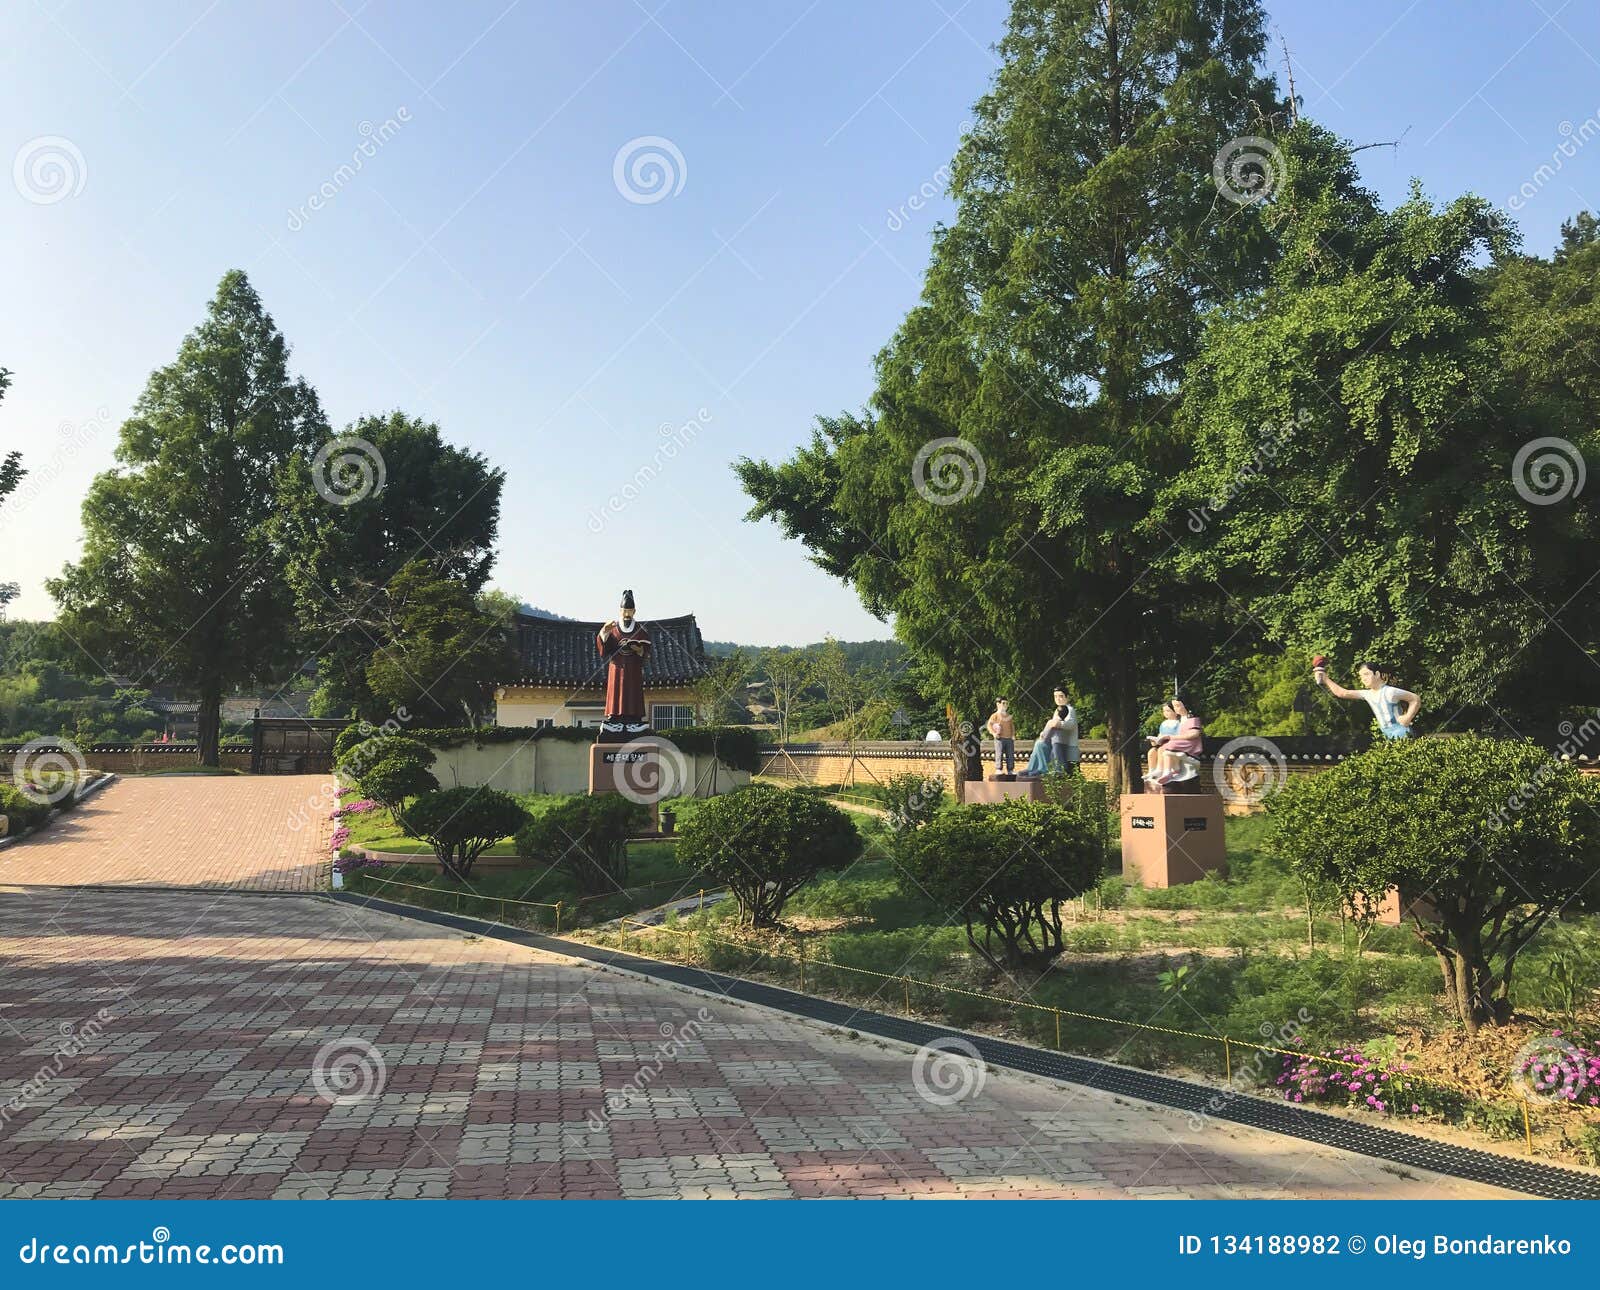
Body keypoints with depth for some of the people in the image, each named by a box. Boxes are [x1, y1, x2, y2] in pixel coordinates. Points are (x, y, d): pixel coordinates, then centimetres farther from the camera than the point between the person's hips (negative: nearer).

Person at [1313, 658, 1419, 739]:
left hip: (1402, 735, -8)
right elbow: (1342, 693, 9)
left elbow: (1416, 700, -7)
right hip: (1389, 738, 8)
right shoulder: (1368, 694, 8)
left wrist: (1408, 718, -15)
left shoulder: (1389, 692, -13)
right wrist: (1325, 680, 0)